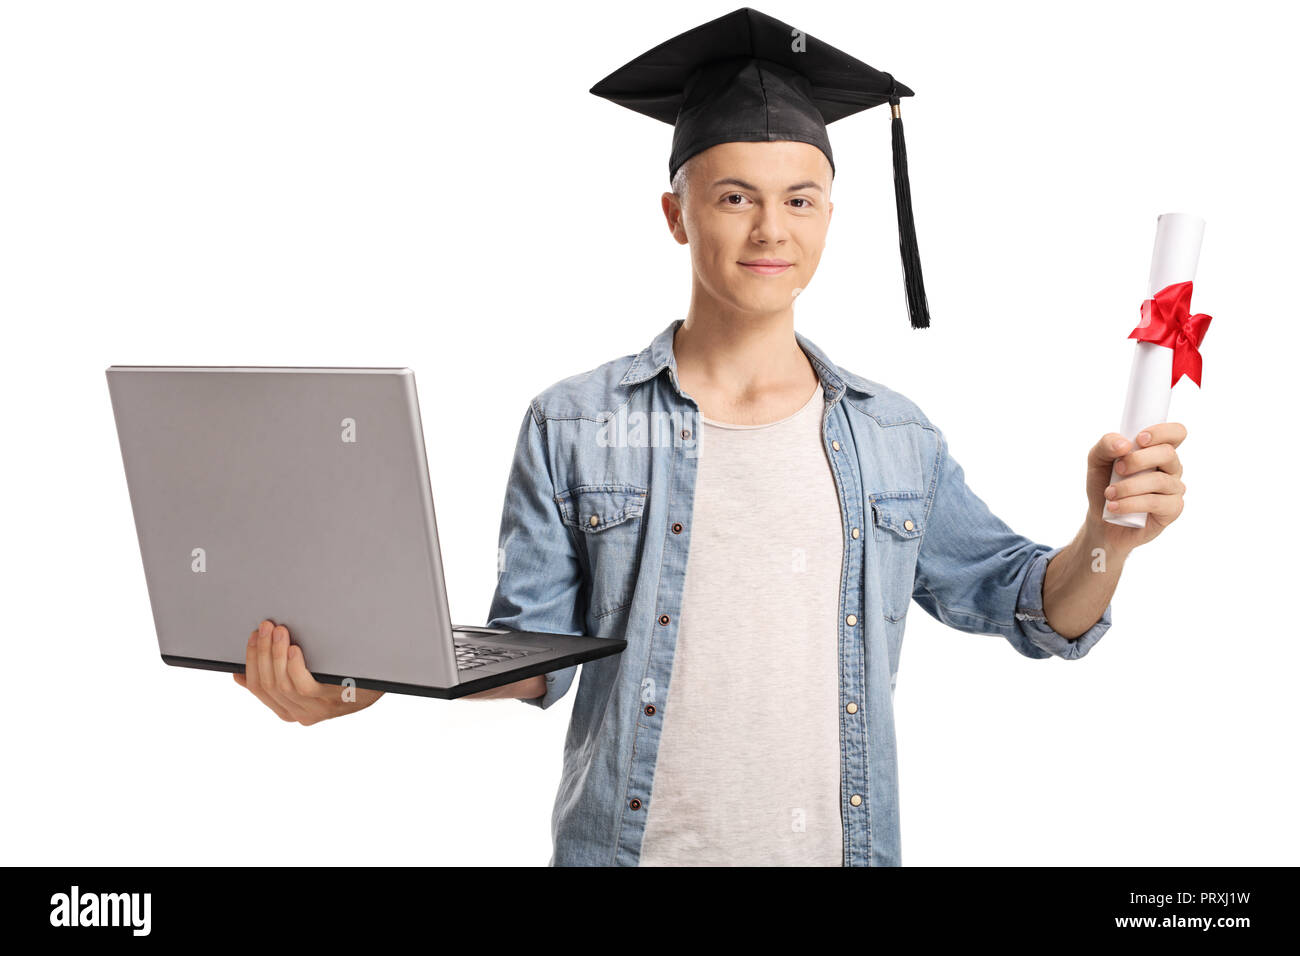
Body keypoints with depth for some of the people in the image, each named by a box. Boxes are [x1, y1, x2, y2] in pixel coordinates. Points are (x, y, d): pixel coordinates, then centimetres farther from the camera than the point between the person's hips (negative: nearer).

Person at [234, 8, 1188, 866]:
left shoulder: (897, 441, 3)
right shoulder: (573, 428, -3)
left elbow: (1032, 609, 7)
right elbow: (535, 652, -2)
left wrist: (1109, 535, -13)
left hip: (842, 844, 2)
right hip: (627, 844, -1)